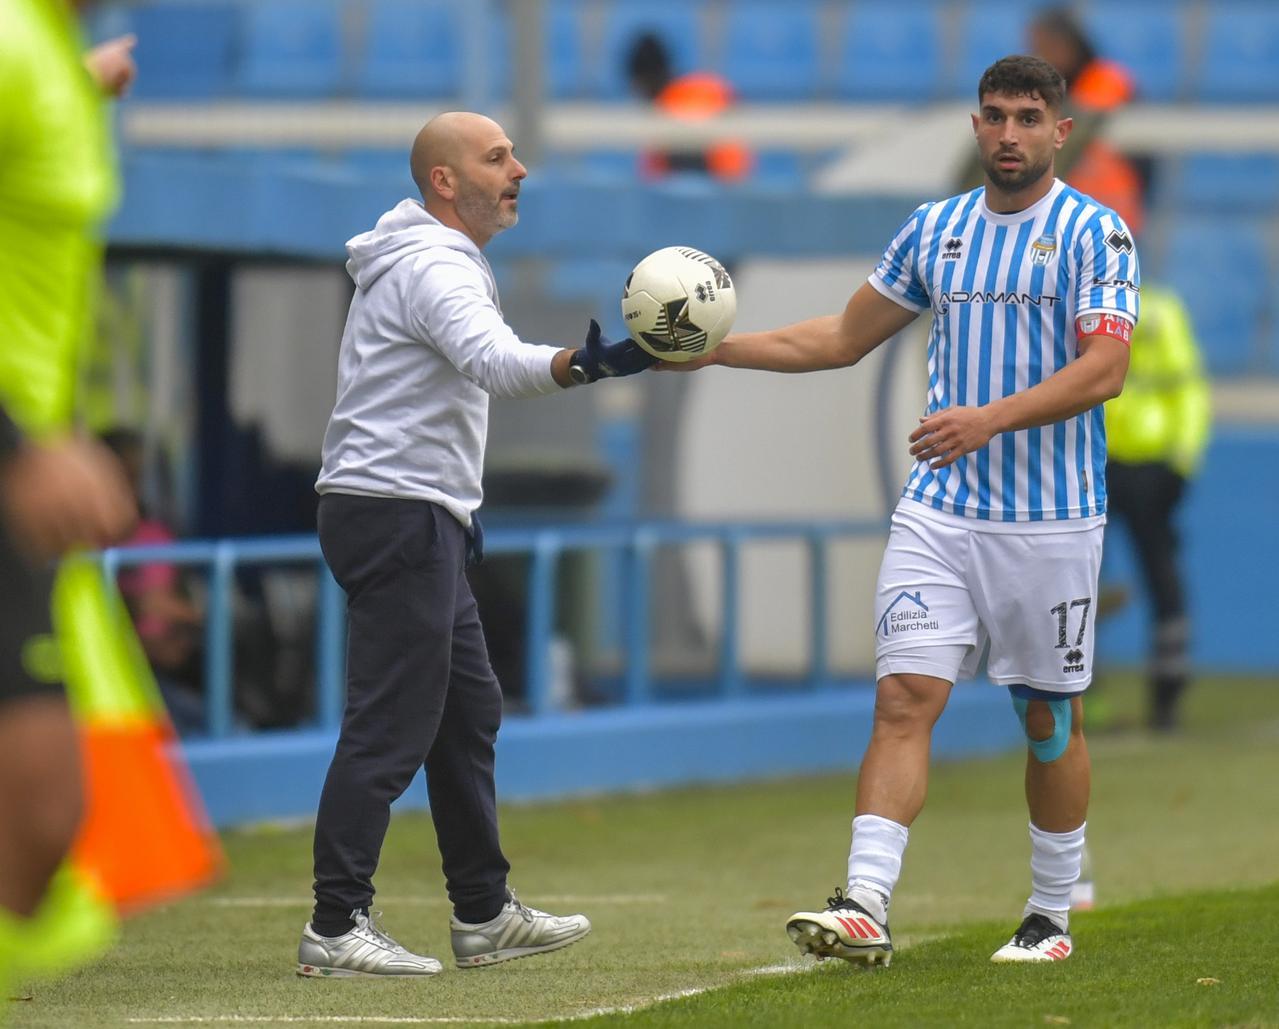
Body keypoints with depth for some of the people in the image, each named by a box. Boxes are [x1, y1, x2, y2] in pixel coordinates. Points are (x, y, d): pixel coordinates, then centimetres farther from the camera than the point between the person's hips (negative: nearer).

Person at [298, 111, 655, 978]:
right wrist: (582, 364, -48)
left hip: (419, 521, 11)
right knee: (390, 730, -11)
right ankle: (336, 930, -10)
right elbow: (493, 360, -34)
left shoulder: (435, 263, 19)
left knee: (469, 716, 15)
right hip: (396, 515, -11)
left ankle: (485, 915, 21)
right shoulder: (433, 265, -15)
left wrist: (456, 504, 28)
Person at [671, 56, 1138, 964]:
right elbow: (845, 338, 20)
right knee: (904, 696, -9)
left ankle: (1052, 916, 20)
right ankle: (865, 907, -18)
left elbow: (1104, 370, -16)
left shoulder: (1096, 234, -5)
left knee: (1052, 717, 6)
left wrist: (991, 418, -28)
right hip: (939, 511, 4)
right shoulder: (935, 229, 11)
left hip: (1051, 519, -3)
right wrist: (713, 346, 11)